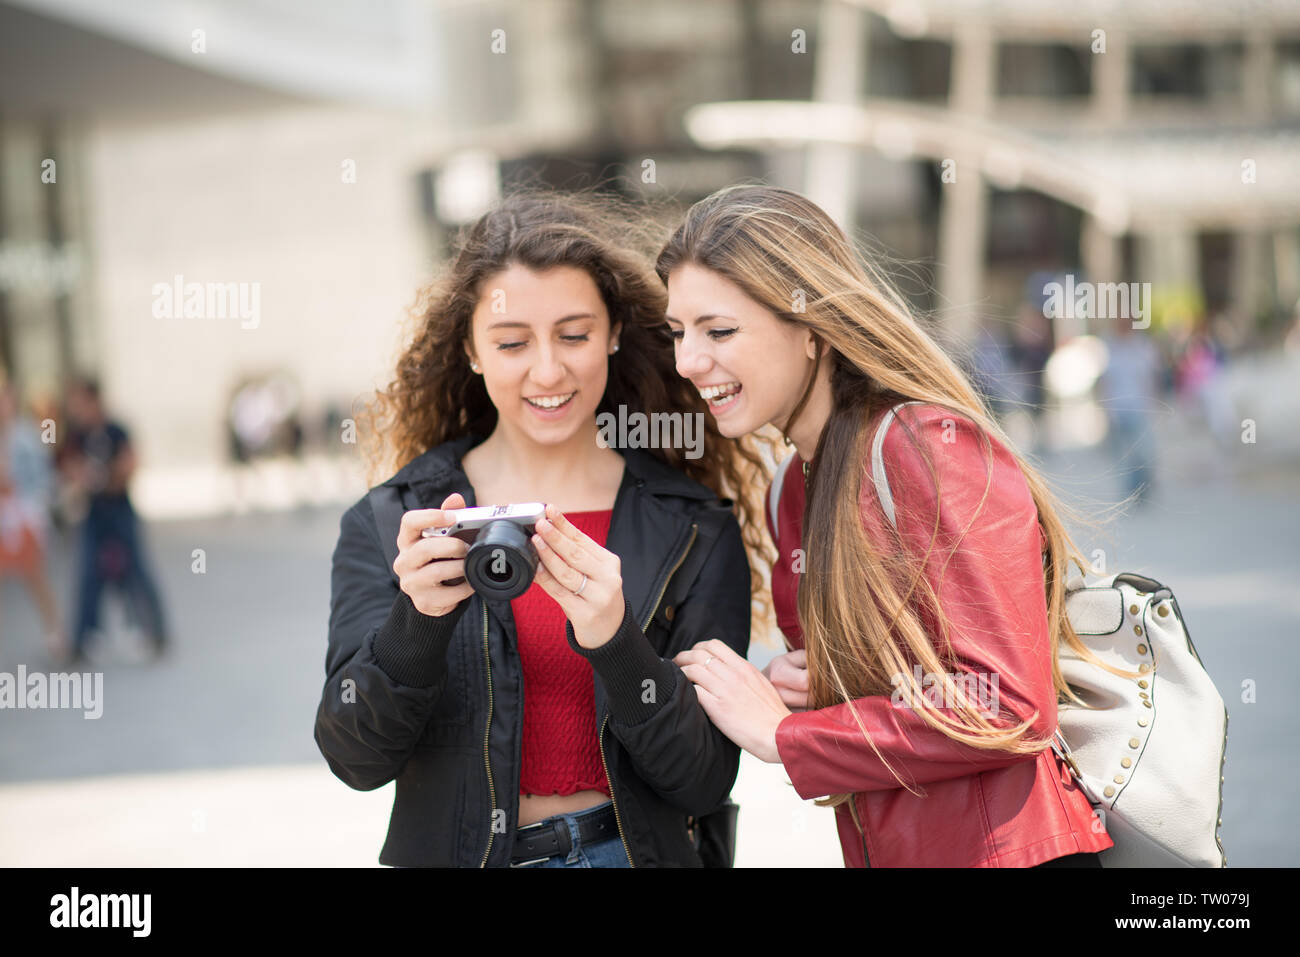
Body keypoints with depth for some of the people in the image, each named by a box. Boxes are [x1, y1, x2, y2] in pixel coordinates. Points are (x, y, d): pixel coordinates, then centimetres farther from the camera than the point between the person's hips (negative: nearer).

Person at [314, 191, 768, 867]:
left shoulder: (692, 531, 3)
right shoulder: (387, 525, 4)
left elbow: (704, 785, -2)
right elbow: (356, 759, -4)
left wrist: (614, 640, -17)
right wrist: (420, 617, -19)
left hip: (632, 852, -1)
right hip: (451, 851, 1)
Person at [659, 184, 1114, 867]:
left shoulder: (933, 449, -17)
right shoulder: (790, 490, 8)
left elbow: (1006, 708, -22)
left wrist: (780, 733, -16)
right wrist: (786, 684, -4)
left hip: (1001, 850, -8)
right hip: (880, 852, 8)